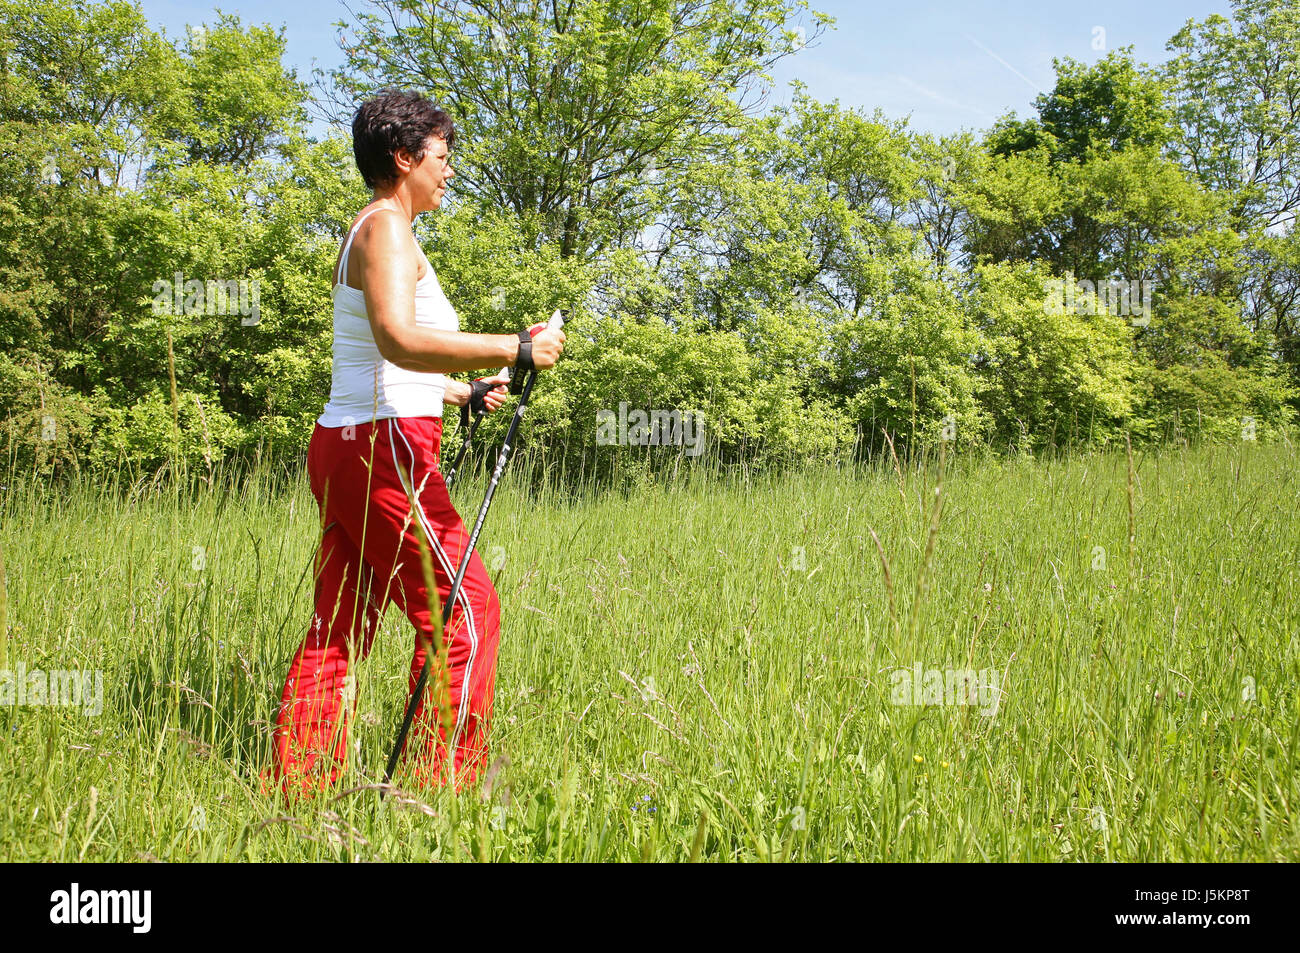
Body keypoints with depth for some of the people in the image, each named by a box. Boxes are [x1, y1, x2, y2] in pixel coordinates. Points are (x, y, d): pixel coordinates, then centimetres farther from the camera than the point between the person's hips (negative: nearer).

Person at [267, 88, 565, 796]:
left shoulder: (371, 232, 23)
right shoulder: (386, 228, -8)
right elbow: (398, 339, -27)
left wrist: (466, 392, 27)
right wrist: (513, 349, -25)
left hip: (341, 444, 10)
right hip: (386, 446, -10)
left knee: (338, 629, 11)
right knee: (466, 611, -5)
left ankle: (295, 786, 15)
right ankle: (442, 787, -1)